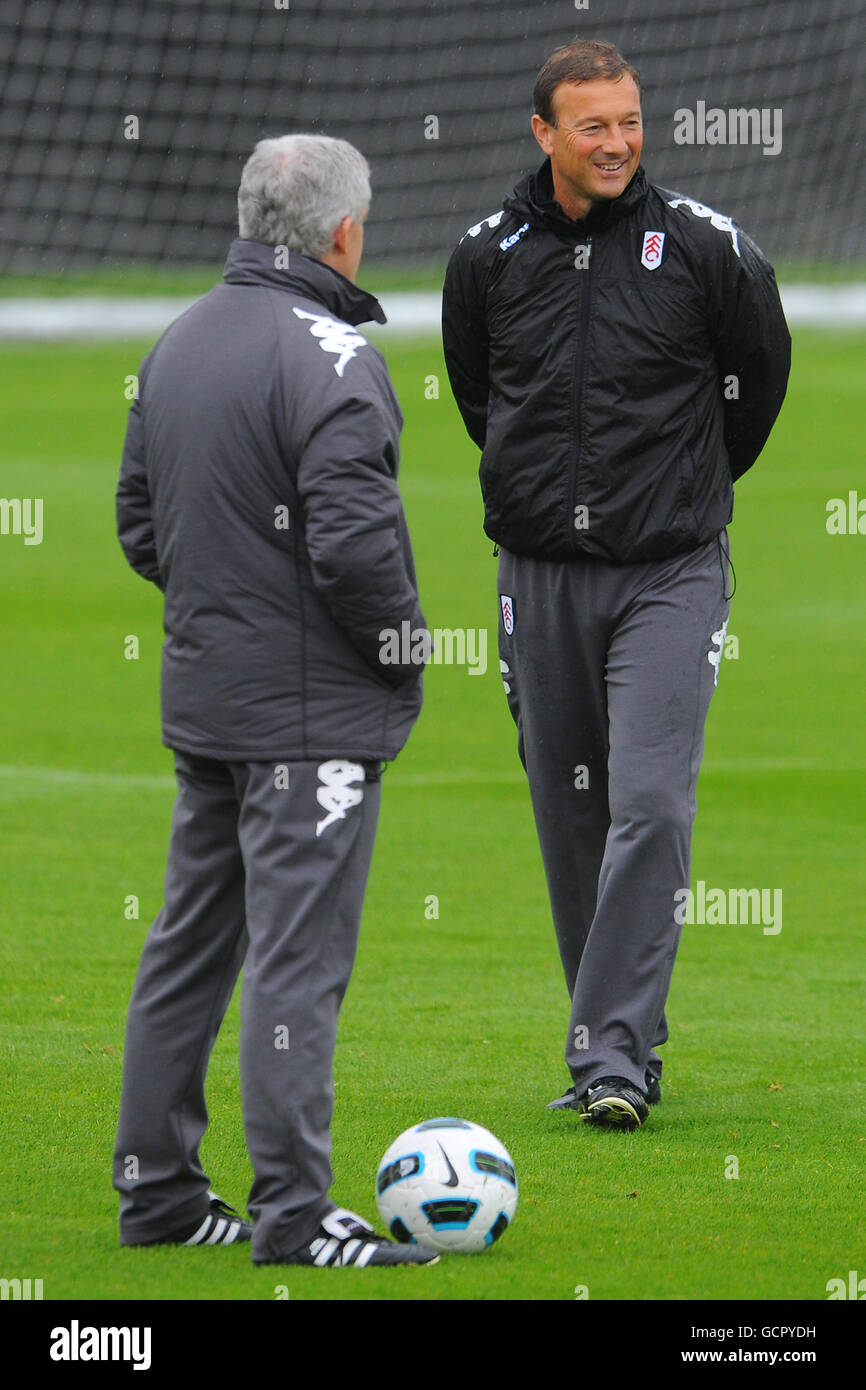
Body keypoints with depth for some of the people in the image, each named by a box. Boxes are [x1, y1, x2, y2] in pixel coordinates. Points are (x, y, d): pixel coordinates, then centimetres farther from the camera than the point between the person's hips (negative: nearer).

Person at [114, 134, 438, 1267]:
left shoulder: (178, 342, 10)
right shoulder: (325, 354, -17)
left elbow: (139, 518, 17)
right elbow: (354, 536, -24)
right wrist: (403, 646, -9)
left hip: (202, 695, 9)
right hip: (311, 713, -9)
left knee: (190, 944, 14)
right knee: (298, 958, -7)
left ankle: (156, 1187, 20)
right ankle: (293, 1213, -6)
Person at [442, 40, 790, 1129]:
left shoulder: (704, 247, -5)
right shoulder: (489, 256, 2)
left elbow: (758, 376, 11)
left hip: (670, 573, -3)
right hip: (540, 576, 3)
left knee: (650, 805, -14)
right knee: (570, 814, 6)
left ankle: (612, 1050, -13)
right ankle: (624, 1040, 18)